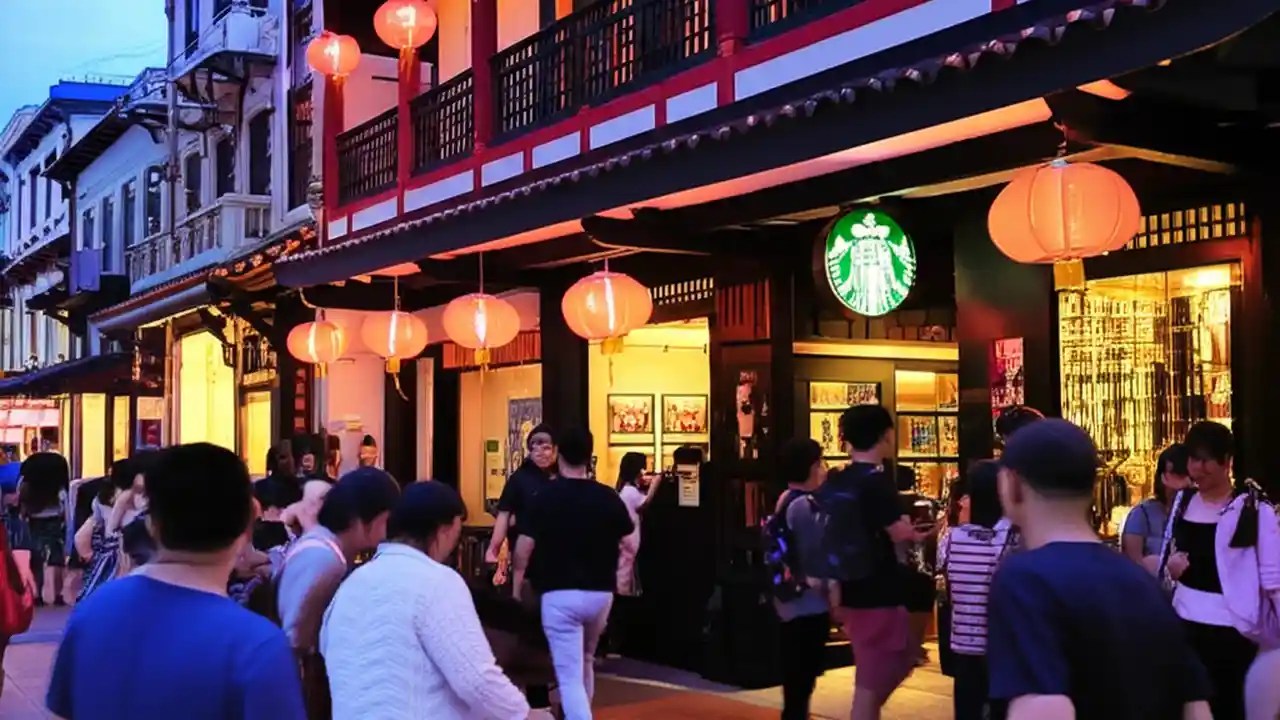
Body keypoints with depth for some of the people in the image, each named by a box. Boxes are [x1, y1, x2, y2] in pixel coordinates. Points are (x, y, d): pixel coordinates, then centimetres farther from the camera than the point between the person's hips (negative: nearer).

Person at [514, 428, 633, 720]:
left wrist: (517, 585, 5)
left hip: (559, 594, -4)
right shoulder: (608, 497, -1)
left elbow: (524, 547, -8)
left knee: (569, 675, -4)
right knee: (585, 663, 26)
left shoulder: (545, 496, -8)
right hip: (600, 592, 4)